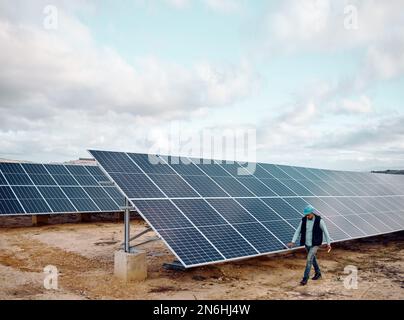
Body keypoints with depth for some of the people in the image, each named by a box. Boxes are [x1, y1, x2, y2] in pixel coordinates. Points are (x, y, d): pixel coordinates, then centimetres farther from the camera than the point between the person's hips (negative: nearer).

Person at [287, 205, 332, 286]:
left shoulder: (319, 220, -20)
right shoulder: (303, 220, -8)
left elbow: (325, 231, -9)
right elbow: (298, 231, -5)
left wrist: (328, 243, -4)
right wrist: (293, 242, -14)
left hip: (315, 244, -5)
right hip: (306, 243, 5)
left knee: (309, 259, -13)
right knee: (312, 258, 20)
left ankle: (305, 279, -5)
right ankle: (318, 273, 41)